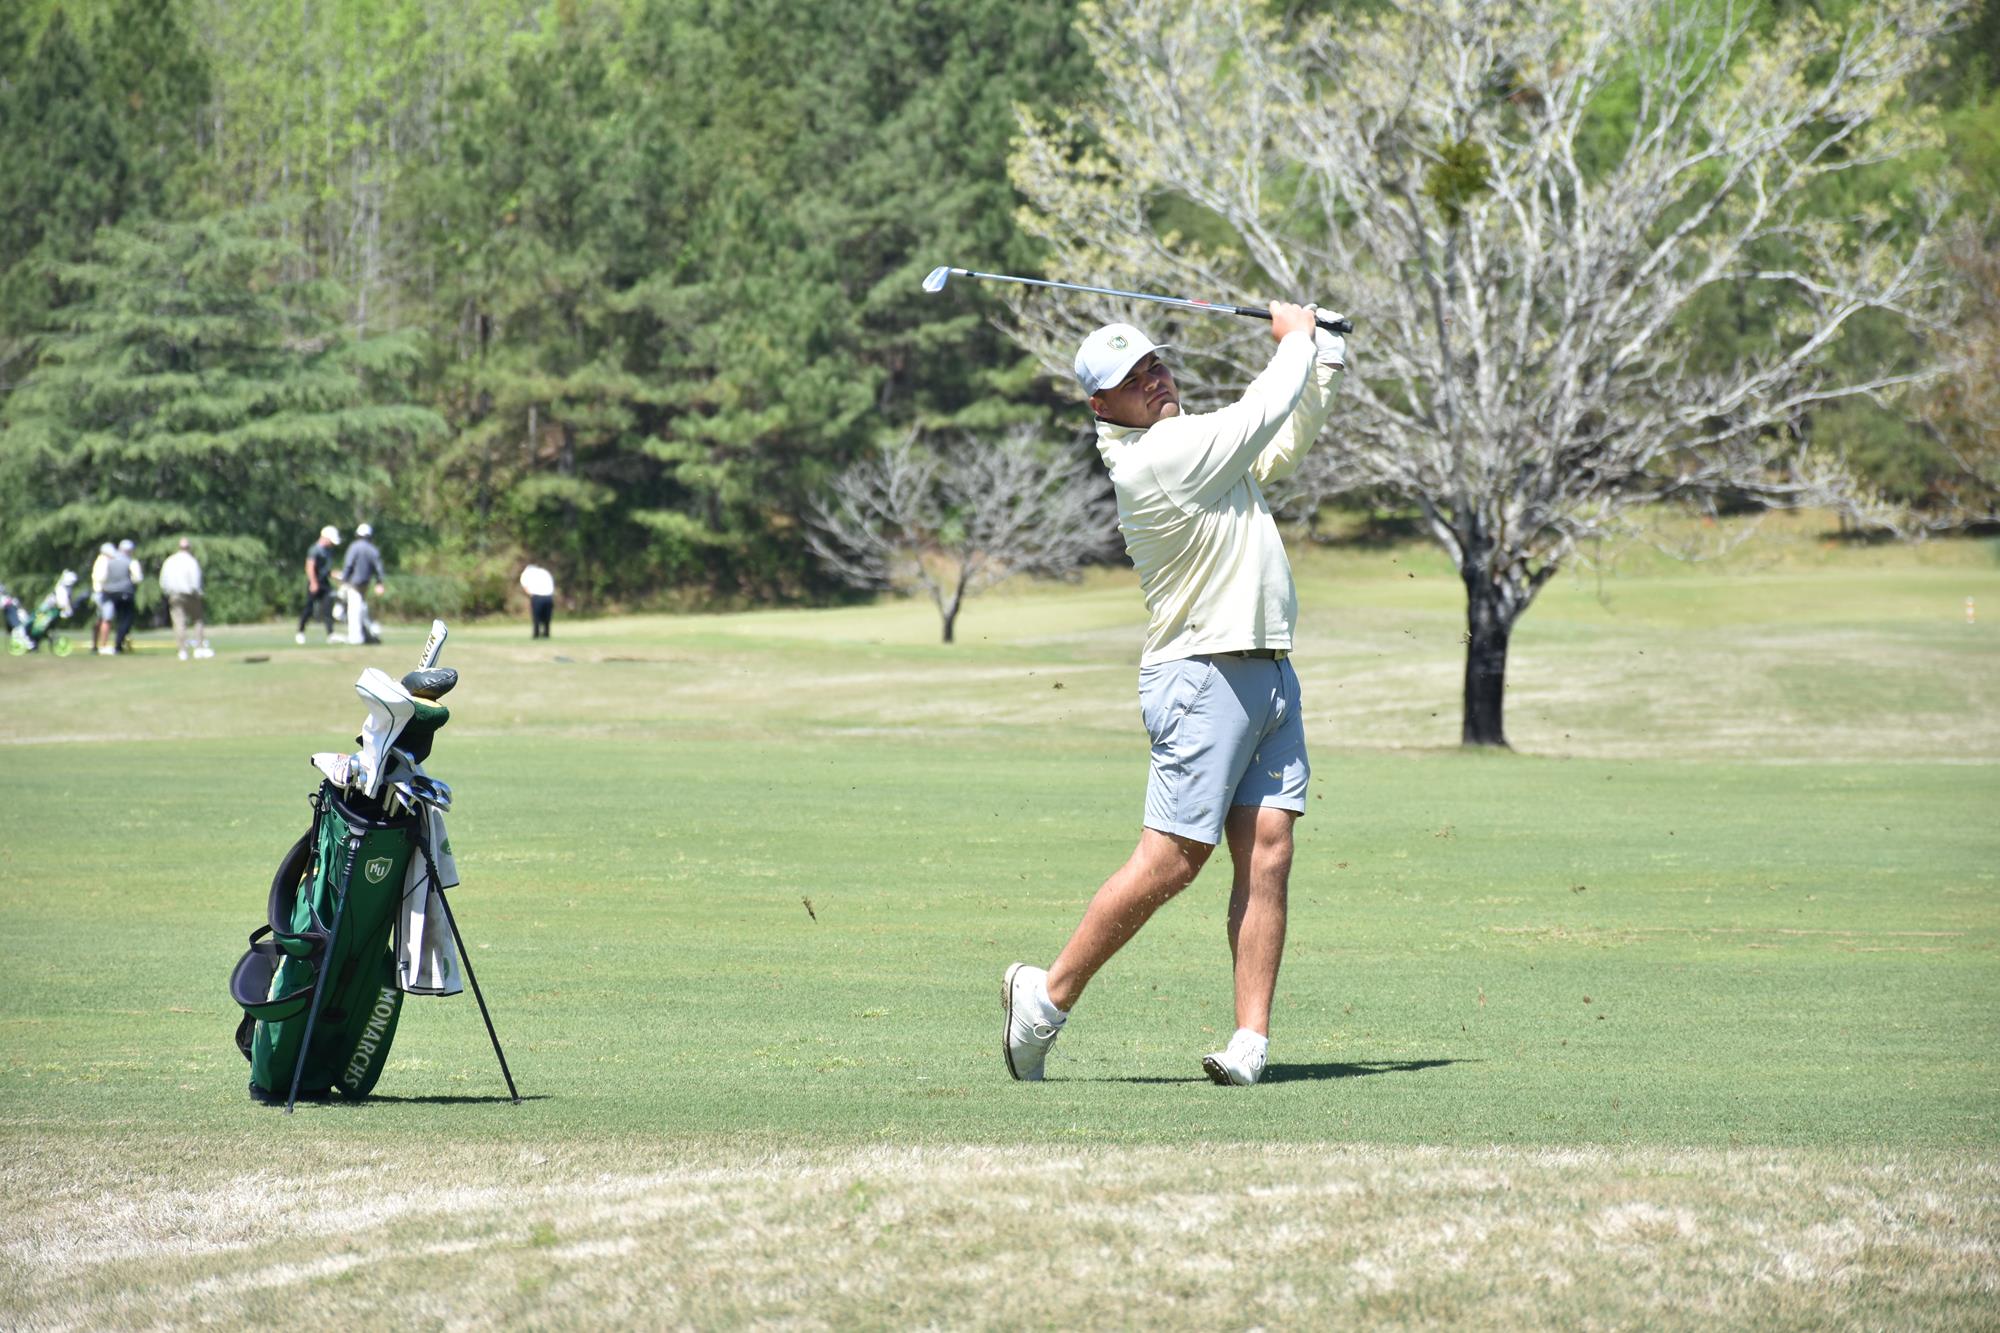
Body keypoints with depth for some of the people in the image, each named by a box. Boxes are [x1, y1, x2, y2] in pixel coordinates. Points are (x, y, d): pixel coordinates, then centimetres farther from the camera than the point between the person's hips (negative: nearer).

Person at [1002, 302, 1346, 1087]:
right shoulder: (1153, 457, -15)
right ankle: (1048, 997, 3)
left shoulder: (1197, 446, 14)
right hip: (1204, 677, -9)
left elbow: (1286, 441, 28)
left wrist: (1324, 356, 16)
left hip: (1269, 671, 9)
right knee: (1171, 859, -10)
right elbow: (1262, 414, -11)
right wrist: (1296, 338, 7)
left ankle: (1251, 1038, -6)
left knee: (1268, 849, -3)